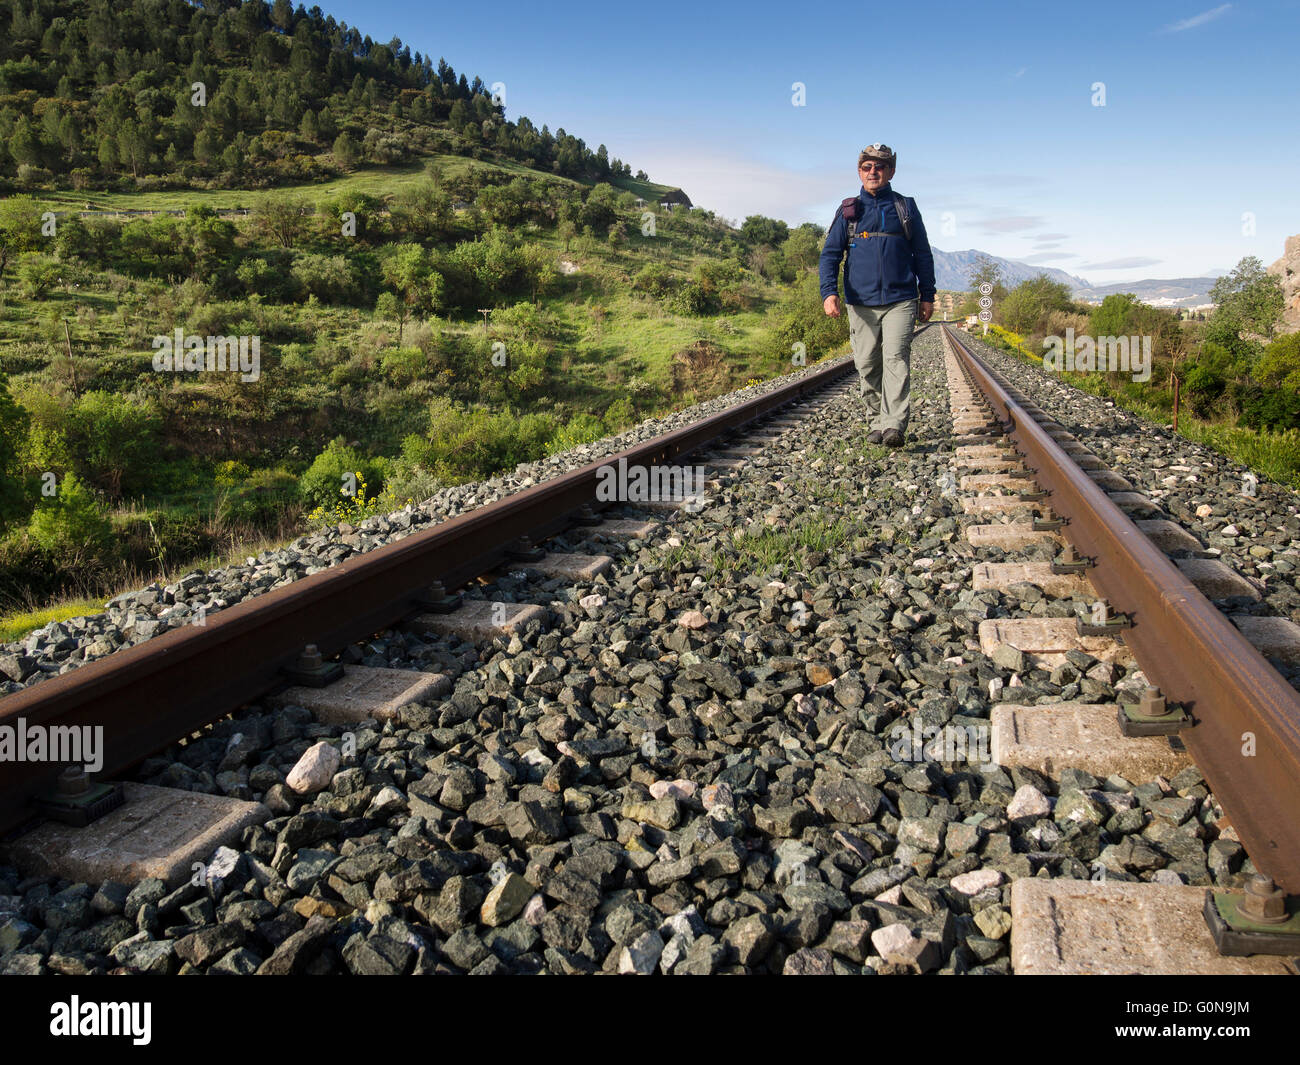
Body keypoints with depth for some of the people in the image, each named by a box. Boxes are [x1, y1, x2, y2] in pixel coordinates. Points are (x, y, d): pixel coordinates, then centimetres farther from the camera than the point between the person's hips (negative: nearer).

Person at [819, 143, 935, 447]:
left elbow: (923, 254, 16)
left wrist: (927, 296, 13)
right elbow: (830, 254, 6)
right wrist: (829, 291, -11)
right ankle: (875, 423, 15)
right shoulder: (848, 211, 11)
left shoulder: (905, 207, 11)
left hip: (900, 300, -1)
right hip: (861, 303, 2)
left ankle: (894, 426, -21)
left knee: (896, 359, -15)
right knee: (867, 366, 2)